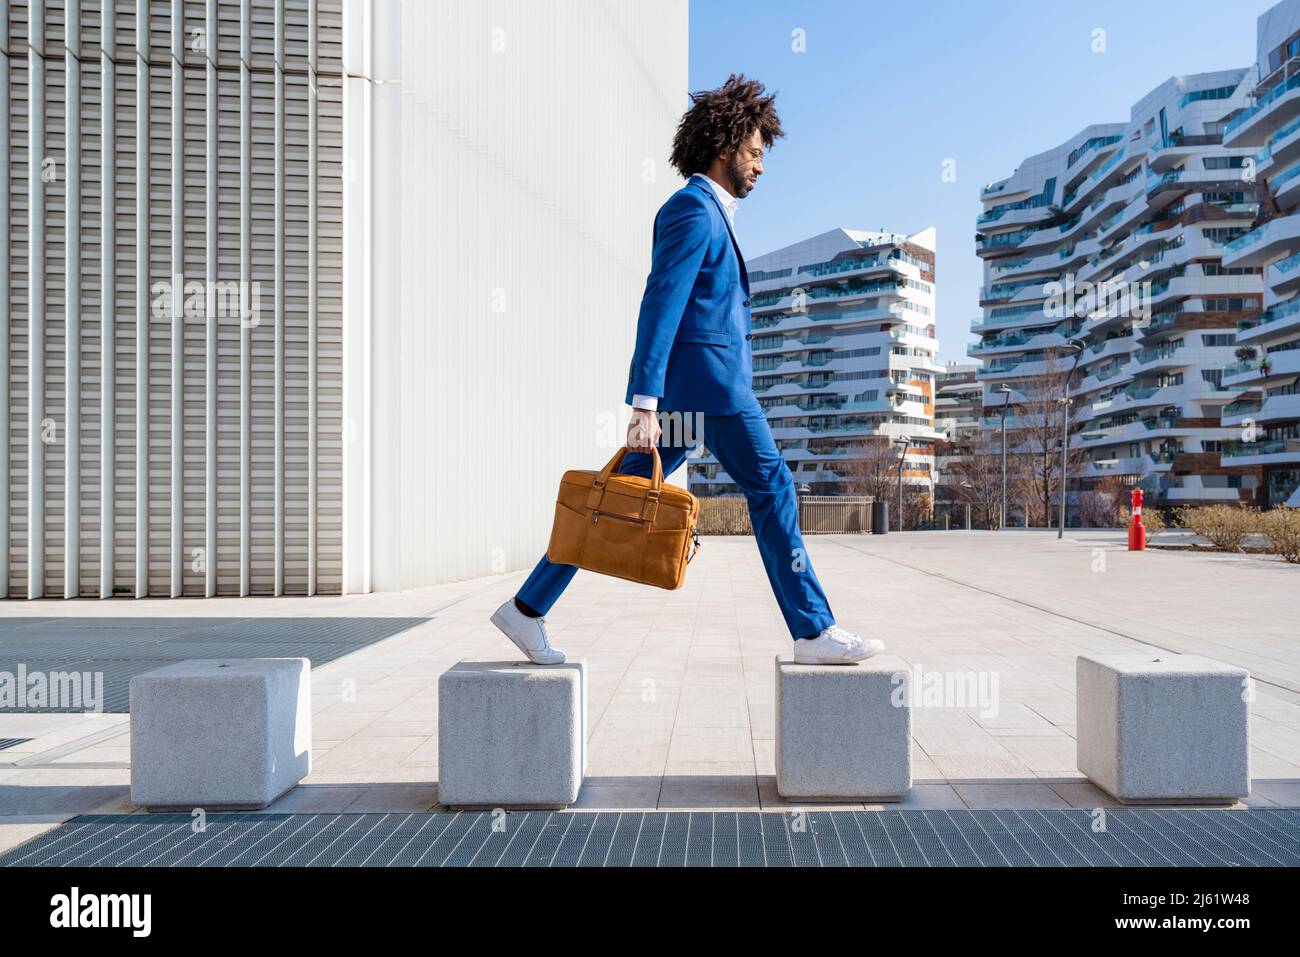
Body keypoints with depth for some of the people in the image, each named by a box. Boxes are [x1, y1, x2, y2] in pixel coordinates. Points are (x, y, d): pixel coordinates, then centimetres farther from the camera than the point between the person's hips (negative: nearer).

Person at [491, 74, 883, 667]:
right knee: (772, 491, -2)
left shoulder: (707, 212, 23)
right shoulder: (694, 208, -8)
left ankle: (527, 609, 12)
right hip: (705, 380, -10)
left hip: (691, 386, 10)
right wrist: (645, 404, -24)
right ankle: (813, 632, 8)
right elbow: (660, 304, -18)